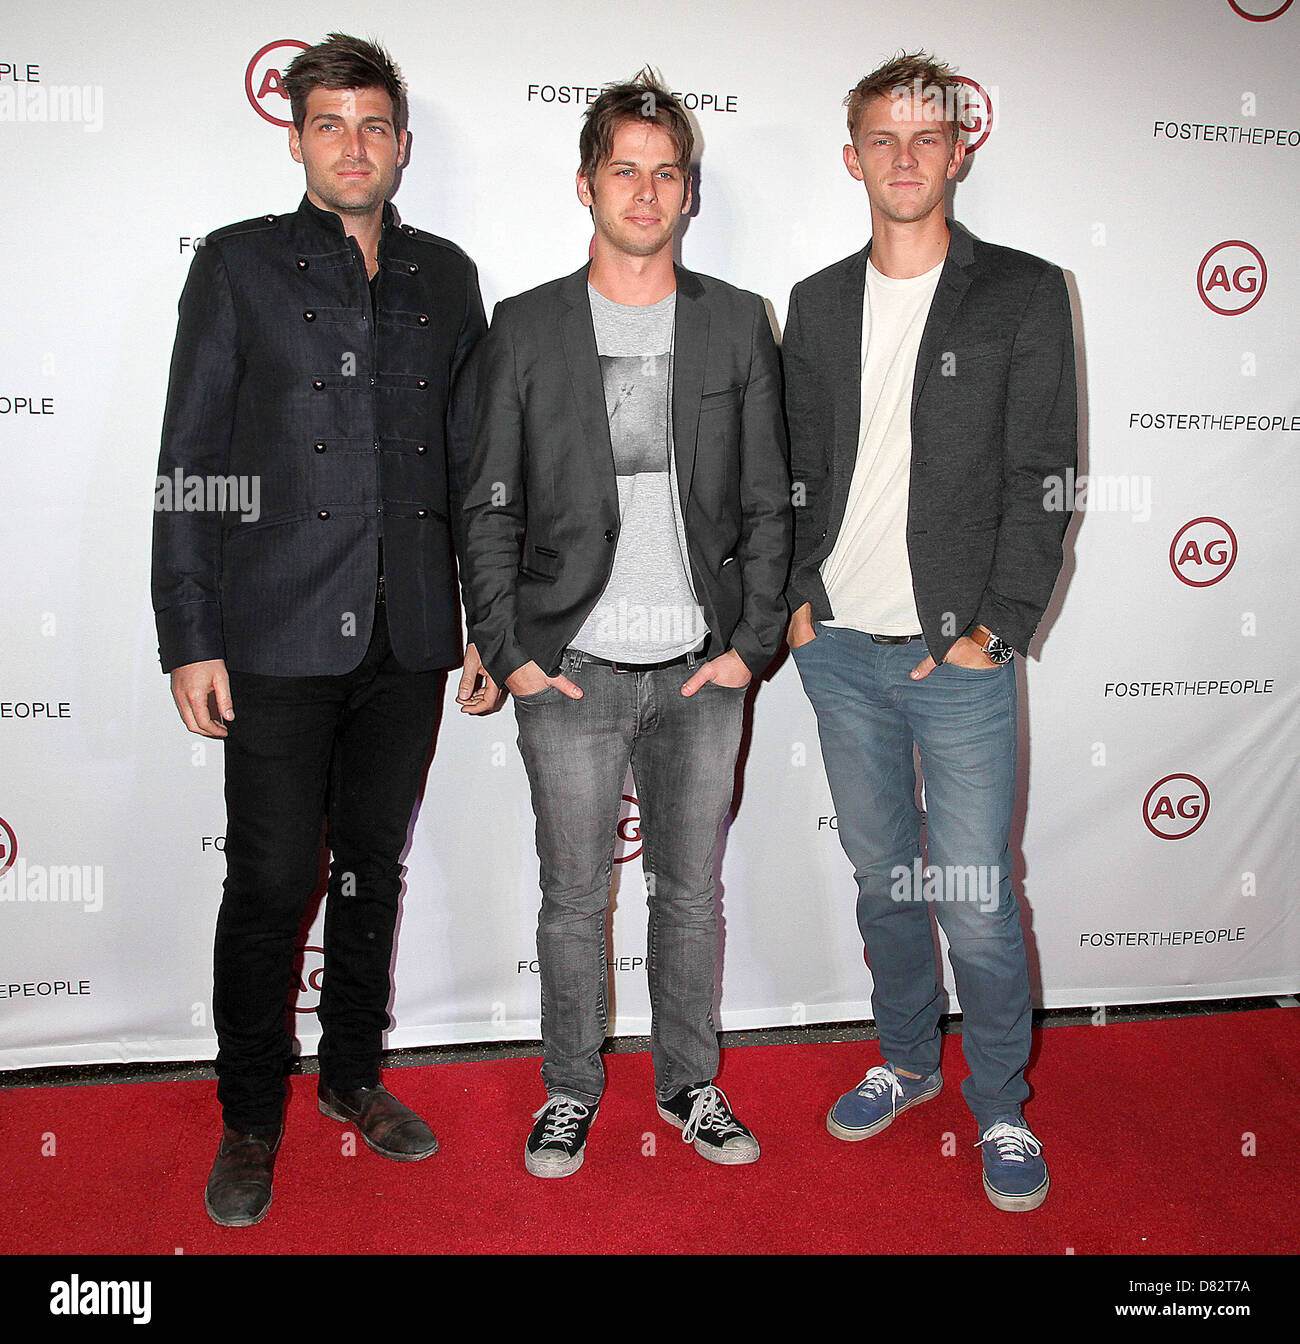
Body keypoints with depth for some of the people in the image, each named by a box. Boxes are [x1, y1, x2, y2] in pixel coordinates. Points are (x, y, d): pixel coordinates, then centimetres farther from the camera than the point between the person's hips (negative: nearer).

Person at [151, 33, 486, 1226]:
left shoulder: (444, 276, 12)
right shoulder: (238, 266, 3)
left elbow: (471, 457, 13)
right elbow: (189, 463, -1)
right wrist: (189, 638, -7)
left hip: (408, 639, 3)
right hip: (278, 637, -3)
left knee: (376, 869, 14)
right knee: (271, 884, 2)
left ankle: (356, 1073, 34)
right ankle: (250, 1121, 23)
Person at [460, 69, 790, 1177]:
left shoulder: (738, 324, 6)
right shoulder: (525, 329, 2)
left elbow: (767, 503, 5)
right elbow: (489, 509, 2)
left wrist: (751, 643, -2)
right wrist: (508, 653, -4)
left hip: (704, 670, 1)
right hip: (570, 670, -1)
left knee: (691, 890, 13)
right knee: (574, 896, 9)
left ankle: (690, 1083, 32)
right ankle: (571, 1089, 30)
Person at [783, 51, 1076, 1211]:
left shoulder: (1024, 294, 0)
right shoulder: (818, 303, 11)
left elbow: (1042, 479, -5)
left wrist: (994, 629, -11)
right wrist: (798, 598, 3)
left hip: (958, 655, -3)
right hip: (839, 648, 4)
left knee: (975, 902, 0)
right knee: (882, 879, 15)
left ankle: (1002, 1107, 22)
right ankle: (908, 1061, 35)